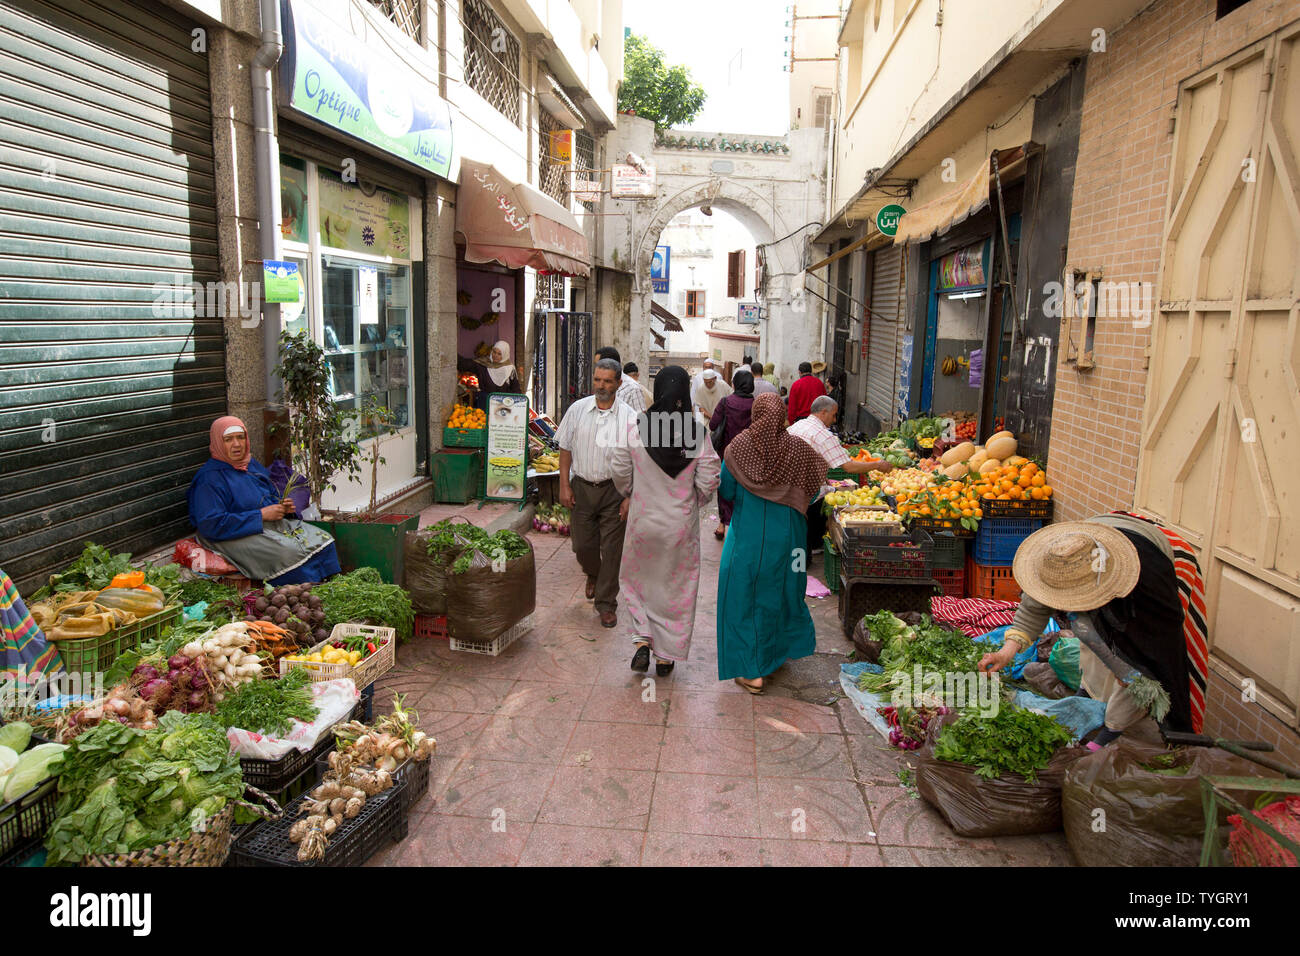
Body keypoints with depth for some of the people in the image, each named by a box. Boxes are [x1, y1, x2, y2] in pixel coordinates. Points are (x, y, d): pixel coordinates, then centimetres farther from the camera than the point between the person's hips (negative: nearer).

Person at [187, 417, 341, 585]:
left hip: (275, 524, 8)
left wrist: (285, 507, -1)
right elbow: (210, 525, -19)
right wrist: (261, 515, -20)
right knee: (290, 553, -32)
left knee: (323, 541, -12)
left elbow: (272, 495, 26)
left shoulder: (252, 464, 14)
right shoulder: (209, 478, -11)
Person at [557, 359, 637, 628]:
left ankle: (606, 603, 17)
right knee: (582, 544, 9)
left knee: (611, 549, 2)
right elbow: (566, 449, 7)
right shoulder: (578, 409, 0)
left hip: (614, 490, -2)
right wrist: (564, 485, 1)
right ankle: (593, 575, 43)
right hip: (581, 487, 2)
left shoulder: (629, 417, -6)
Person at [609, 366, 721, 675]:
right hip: (681, 523, 0)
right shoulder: (697, 432, -13)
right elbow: (708, 481, -9)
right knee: (677, 587, 14)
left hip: (643, 521, 0)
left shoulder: (635, 428, -12)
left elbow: (621, 474, -3)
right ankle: (666, 656, 24)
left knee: (636, 580, 22)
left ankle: (642, 640, 9)